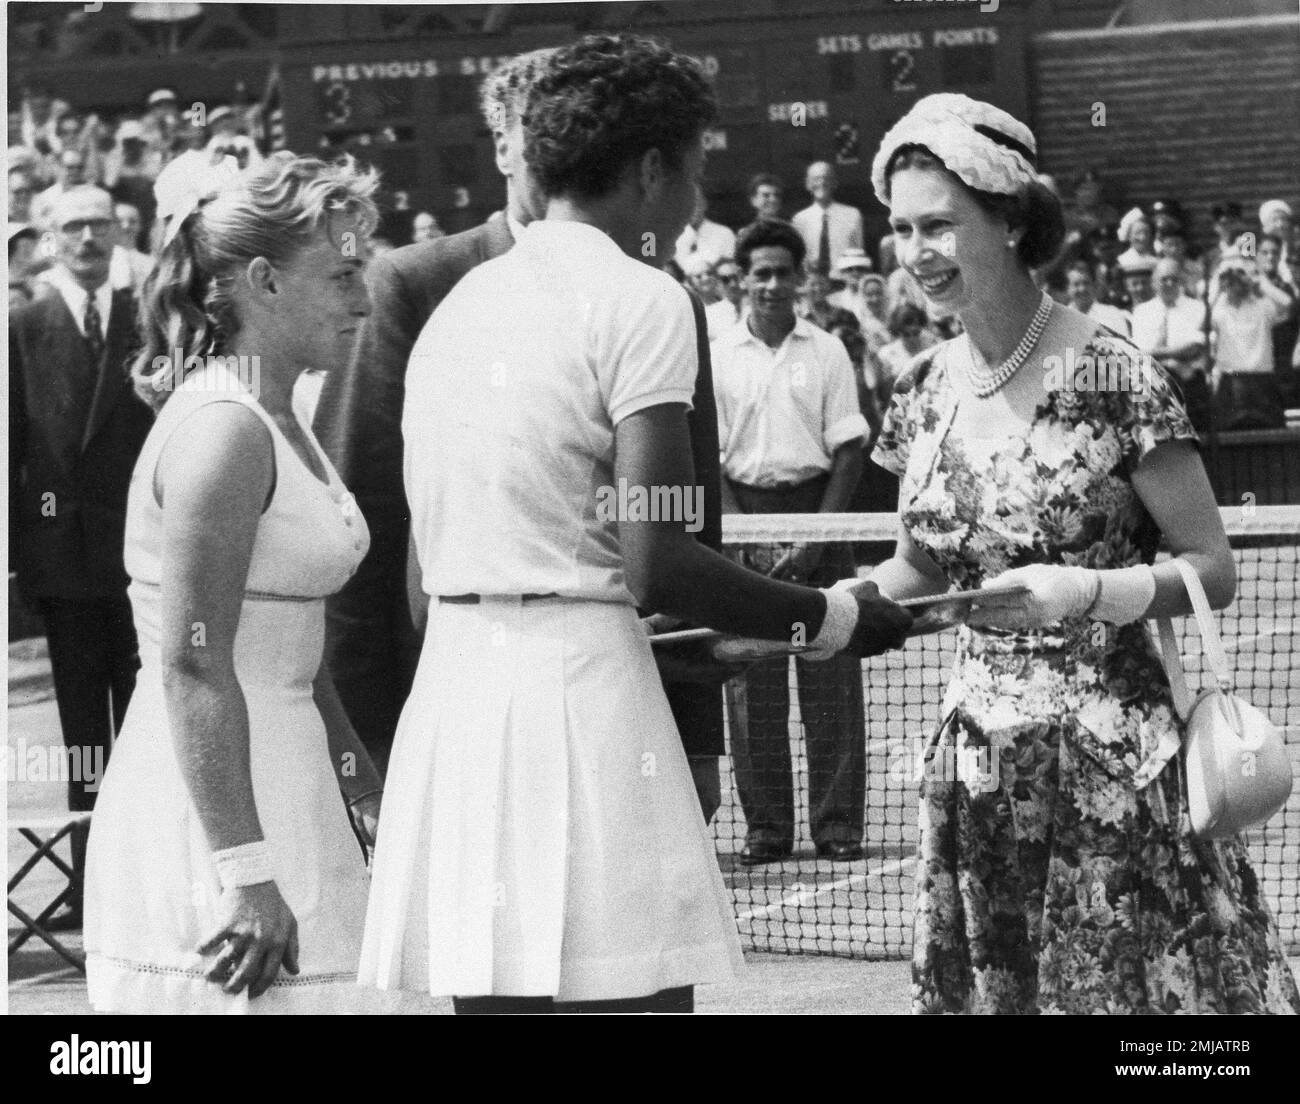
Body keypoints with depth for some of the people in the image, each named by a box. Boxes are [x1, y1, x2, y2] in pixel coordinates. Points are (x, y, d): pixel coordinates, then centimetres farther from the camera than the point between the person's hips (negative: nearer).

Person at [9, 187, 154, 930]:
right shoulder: (25, 330, 3)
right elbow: (14, 443, 2)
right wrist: (17, 544, -3)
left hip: (145, 552, 0)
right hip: (65, 553, 0)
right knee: (83, 726, 5)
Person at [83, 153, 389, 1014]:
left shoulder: (279, 423, 15)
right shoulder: (224, 430, -16)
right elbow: (192, 666, -21)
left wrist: (361, 783, 20)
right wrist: (246, 872, -24)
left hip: (279, 774, 10)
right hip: (215, 806, -10)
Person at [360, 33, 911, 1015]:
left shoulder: (460, 302, 17)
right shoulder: (639, 299, -5)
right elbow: (657, 561, -13)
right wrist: (831, 621, -1)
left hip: (452, 678, 8)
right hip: (582, 686, -7)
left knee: (495, 989, 9)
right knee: (630, 993, -5)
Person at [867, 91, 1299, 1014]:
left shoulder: (1110, 376, -10)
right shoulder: (925, 392, 7)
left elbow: (1212, 571, -7)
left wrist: (1081, 595, -23)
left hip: (1112, 759, -5)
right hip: (979, 762, 5)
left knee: (1126, 983, -6)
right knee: (987, 988, 4)